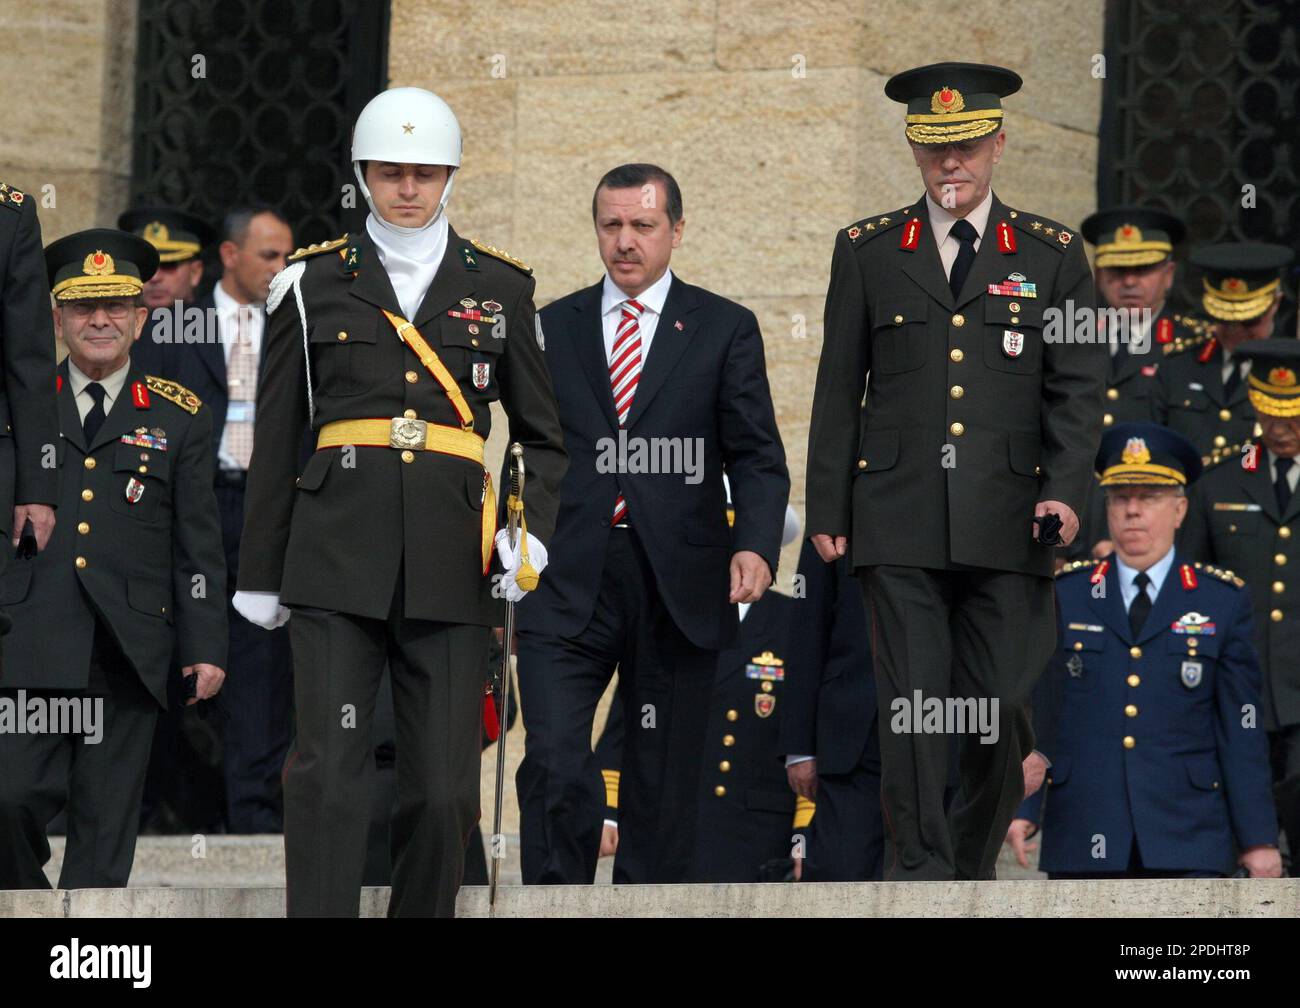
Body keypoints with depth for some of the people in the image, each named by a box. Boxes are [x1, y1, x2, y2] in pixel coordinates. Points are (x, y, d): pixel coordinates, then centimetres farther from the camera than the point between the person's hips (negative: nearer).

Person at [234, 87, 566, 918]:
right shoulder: (315, 282, 8)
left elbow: (543, 437, 16)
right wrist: (260, 573, 10)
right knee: (330, 771, -10)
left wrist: (534, 532, -1)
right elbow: (275, 440, 11)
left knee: (446, 791, -1)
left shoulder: (500, 287, 11)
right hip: (337, 561, -1)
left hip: (452, 566, 1)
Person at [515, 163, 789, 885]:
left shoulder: (725, 329, 6)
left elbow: (758, 456, 1)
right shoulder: (551, 328, 11)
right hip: (570, 583, 0)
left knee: (664, 784, 5)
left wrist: (757, 545, -16)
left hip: (678, 584, 0)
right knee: (552, 768, -13)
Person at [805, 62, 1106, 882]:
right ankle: (920, 869, -1)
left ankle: (976, 862, 18)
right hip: (900, 522, 0)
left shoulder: (1053, 255, 9)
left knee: (1002, 710, 0)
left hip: (1007, 523, 0)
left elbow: (1079, 386, 5)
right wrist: (827, 512, 4)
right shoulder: (867, 252, 10)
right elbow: (838, 391, 10)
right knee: (911, 705, -5)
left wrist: (1066, 488, -10)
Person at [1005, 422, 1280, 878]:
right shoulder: (1063, 595, 10)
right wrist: (1021, 805, -2)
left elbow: (1241, 729, 5)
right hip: (1083, 842, 1)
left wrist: (1258, 836, 1)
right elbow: (1035, 710, 9)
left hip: (1187, 846, -1)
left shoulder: (1222, 601, 7)